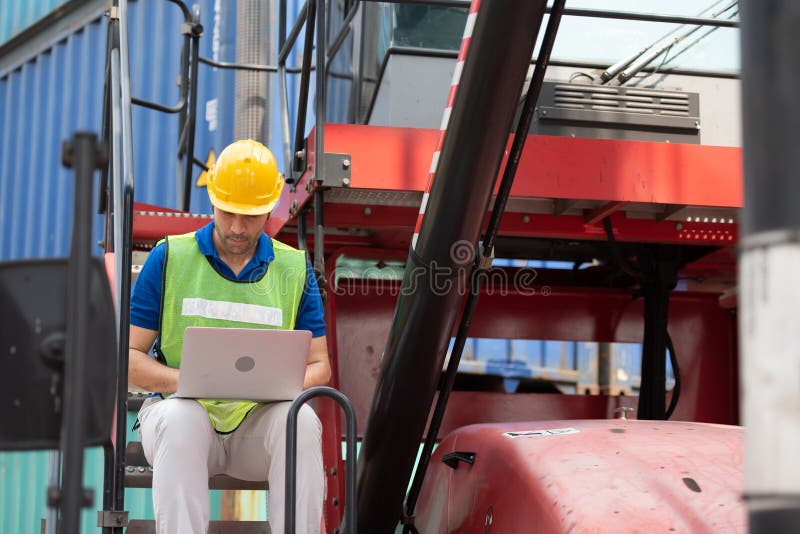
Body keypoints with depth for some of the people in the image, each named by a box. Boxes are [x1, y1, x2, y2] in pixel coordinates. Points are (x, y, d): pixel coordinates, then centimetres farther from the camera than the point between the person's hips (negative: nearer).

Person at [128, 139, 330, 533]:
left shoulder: (294, 268, 7)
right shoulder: (169, 258, 2)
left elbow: (318, 365, 7)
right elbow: (129, 357, 0)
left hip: (259, 421, 1)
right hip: (184, 408, -1)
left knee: (301, 420, -31)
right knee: (179, 418, -35)